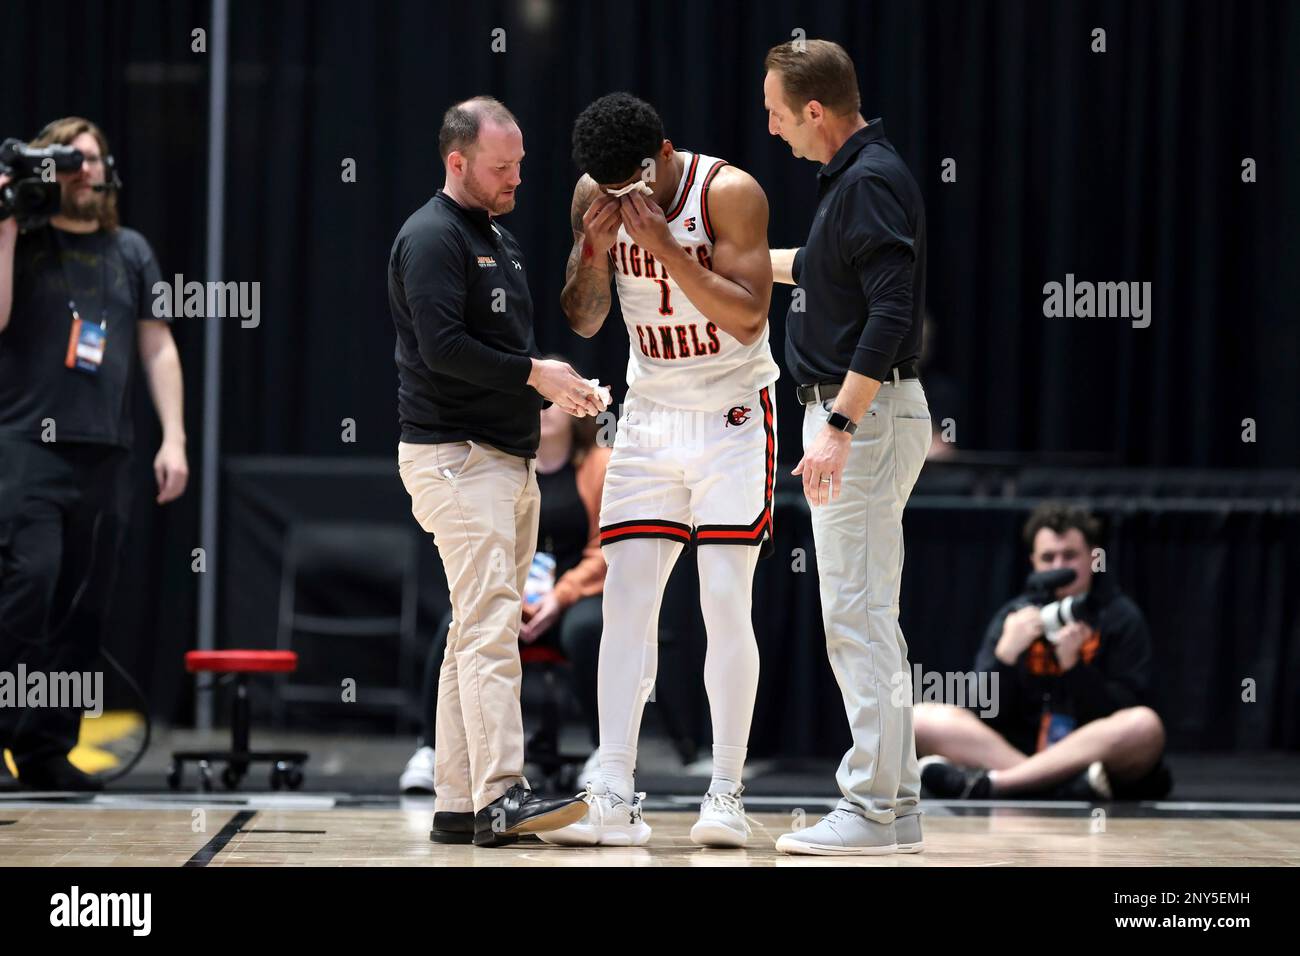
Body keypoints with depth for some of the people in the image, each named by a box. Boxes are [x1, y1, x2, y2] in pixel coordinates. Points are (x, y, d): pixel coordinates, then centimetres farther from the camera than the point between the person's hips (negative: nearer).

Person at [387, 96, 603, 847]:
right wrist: (535, 374, -16)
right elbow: (443, 347, -20)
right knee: (490, 624, -17)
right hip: (455, 454, -10)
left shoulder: (500, 240, 21)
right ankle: (501, 794, -23)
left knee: (480, 632, 8)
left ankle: (458, 805, 9)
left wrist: (561, 389, 7)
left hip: (511, 459, 10)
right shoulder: (432, 237, -9)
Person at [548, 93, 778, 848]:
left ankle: (727, 794, -4)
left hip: (733, 416, -4)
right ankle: (615, 798, -6)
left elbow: (749, 316, -21)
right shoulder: (595, 199, 0)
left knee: (726, 603, -8)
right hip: (650, 413, 5)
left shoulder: (728, 192, -16)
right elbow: (582, 321, 4)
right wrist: (597, 248, -14)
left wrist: (665, 245, -28)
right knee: (625, 602, -4)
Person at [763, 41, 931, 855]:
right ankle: (897, 806, 16)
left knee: (858, 615, -9)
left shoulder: (872, 183, -17)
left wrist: (839, 425, -28)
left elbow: (891, 313, -25)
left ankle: (871, 811, -8)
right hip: (852, 414, 11)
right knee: (864, 617, 12)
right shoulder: (852, 178, 14)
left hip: (866, 415, -11)